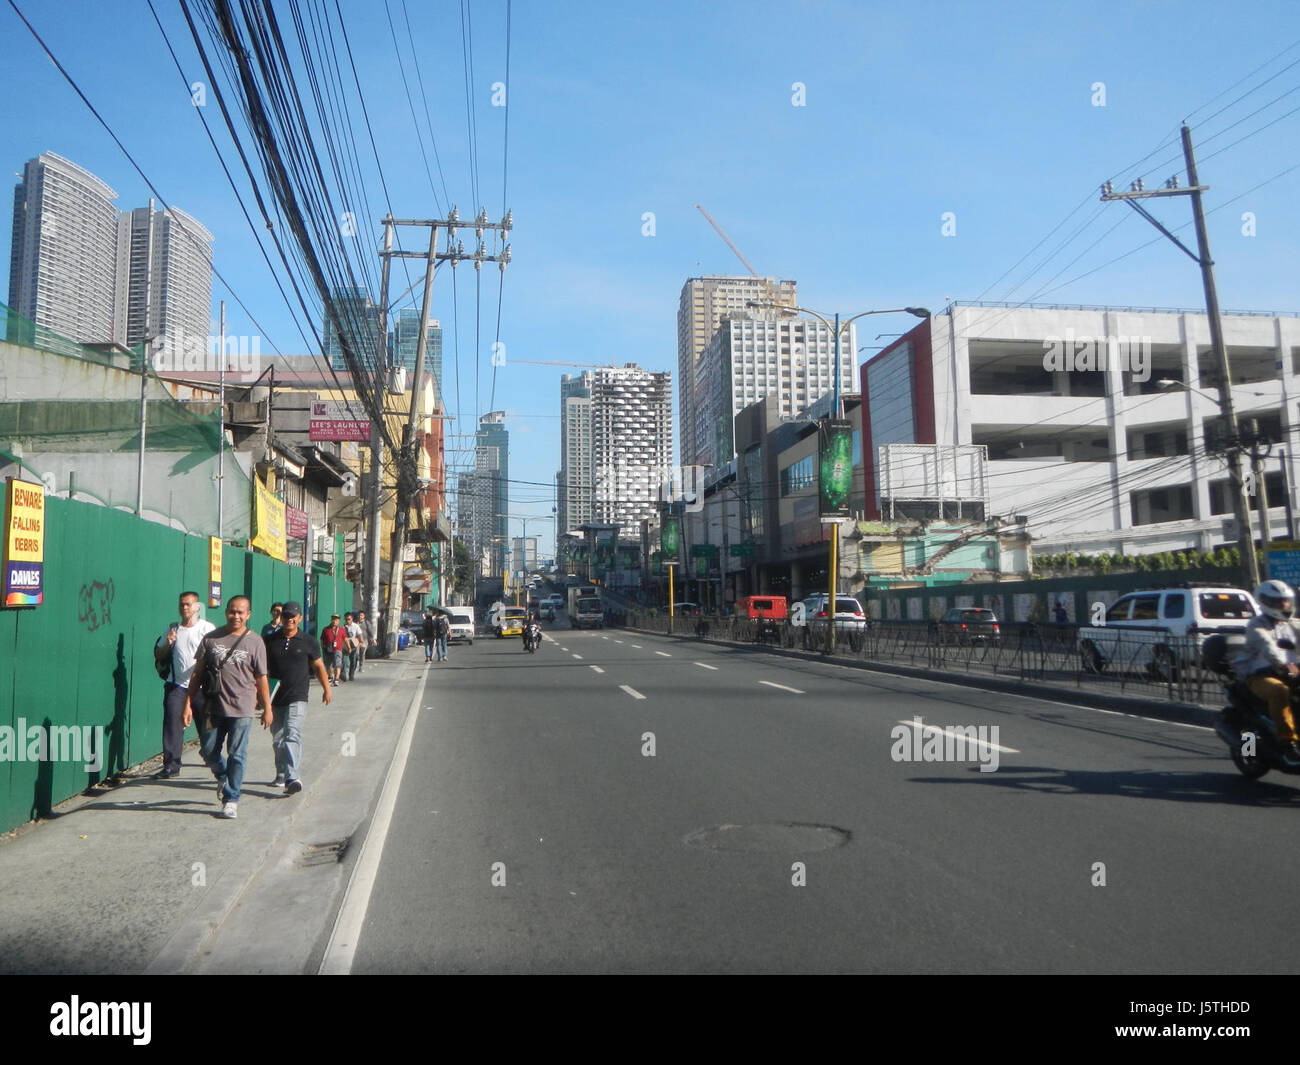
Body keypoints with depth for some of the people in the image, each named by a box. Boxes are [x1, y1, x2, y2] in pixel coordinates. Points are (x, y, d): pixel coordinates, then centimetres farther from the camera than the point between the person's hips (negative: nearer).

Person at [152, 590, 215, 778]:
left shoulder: (208, 628, 1)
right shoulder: (173, 629, 13)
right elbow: (158, 655, 19)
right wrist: (168, 644, -1)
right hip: (176, 685, 3)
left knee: (206, 724, 3)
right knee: (172, 723, -5)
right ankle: (171, 764, 0)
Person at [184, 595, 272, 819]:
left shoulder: (255, 643, 0)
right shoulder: (211, 639, 4)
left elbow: (261, 679, 3)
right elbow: (198, 673, 8)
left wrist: (267, 708, 5)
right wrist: (188, 703, 3)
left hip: (242, 709, -2)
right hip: (215, 707, 3)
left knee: (236, 755, 1)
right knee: (209, 753, 9)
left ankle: (231, 799, 12)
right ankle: (224, 778, 39)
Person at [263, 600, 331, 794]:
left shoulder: (308, 642, 3)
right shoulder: (270, 641, 6)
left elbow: (318, 667, 13)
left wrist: (326, 689, 11)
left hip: (297, 698, -3)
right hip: (274, 698, 3)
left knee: (292, 736, -17)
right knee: (277, 739, 11)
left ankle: (293, 778, -26)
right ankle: (281, 775, 29)